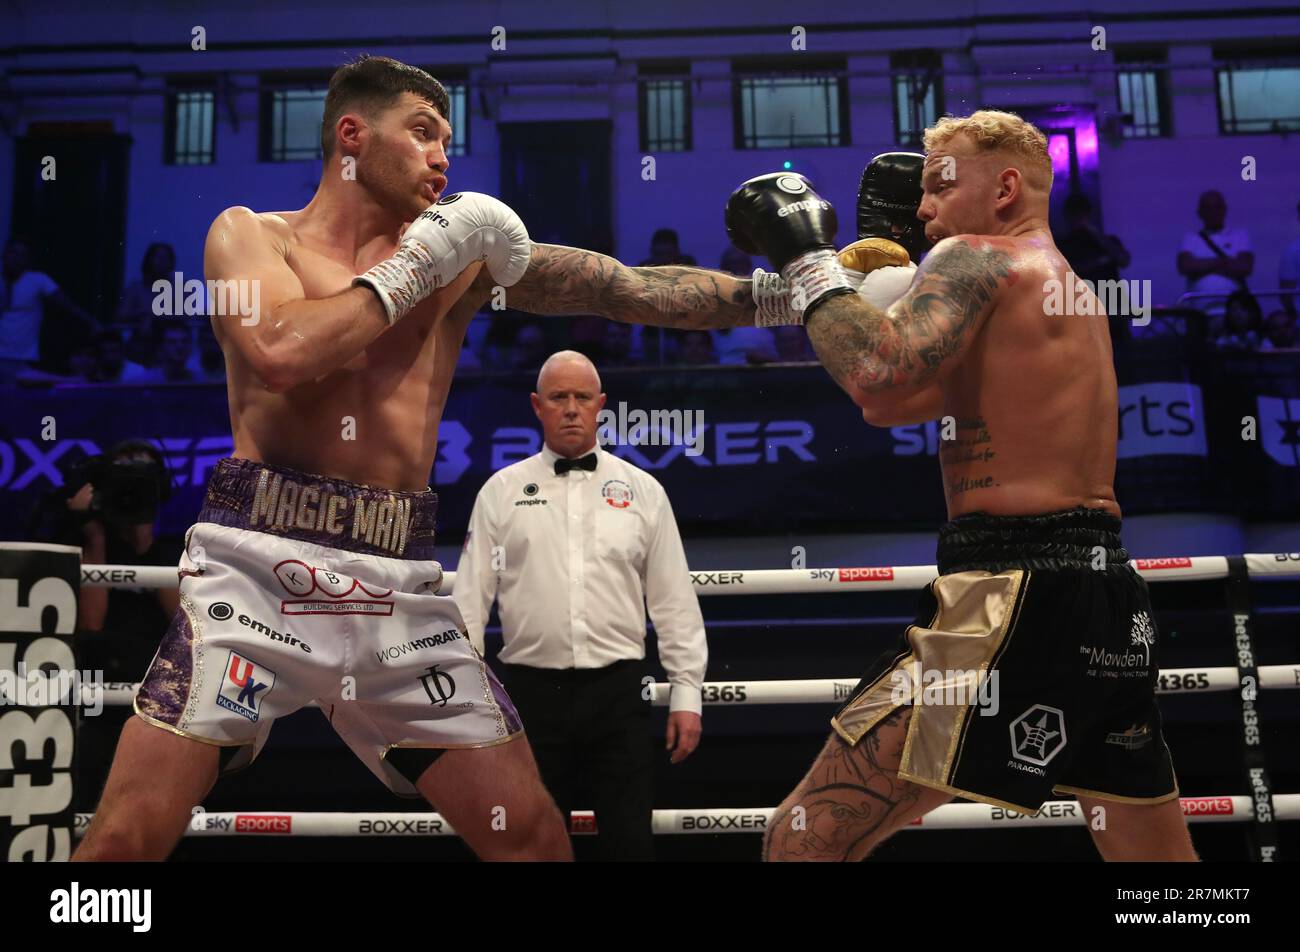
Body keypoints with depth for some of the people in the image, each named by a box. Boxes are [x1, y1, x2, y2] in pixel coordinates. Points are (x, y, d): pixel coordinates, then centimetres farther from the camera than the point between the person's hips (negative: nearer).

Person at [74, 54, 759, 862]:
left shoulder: (463, 253, 13)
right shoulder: (251, 234, 7)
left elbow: (635, 290, 7)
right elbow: (280, 353, -15)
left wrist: (774, 295, 2)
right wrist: (414, 268, -5)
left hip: (398, 583, 3)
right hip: (261, 562, -2)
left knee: (535, 835, 3)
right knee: (124, 838, -7)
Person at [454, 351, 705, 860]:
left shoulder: (642, 490, 6)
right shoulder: (501, 491, 5)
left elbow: (674, 599, 6)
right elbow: (471, 598, 4)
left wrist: (686, 693, 2)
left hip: (618, 690, 0)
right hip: (531, 690, 0)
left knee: (629, 838, 4)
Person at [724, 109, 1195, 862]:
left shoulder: (977, 258, -3)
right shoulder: (1062, 286, 23)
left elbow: (879, 376, -23)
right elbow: (894, 399, 24)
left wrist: (806, 257, -9)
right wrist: (824, 261, 22)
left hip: (1018, 593, -10)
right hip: (1109, 592, 10)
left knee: (805, 839, -5)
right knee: (1156, 852, 22)